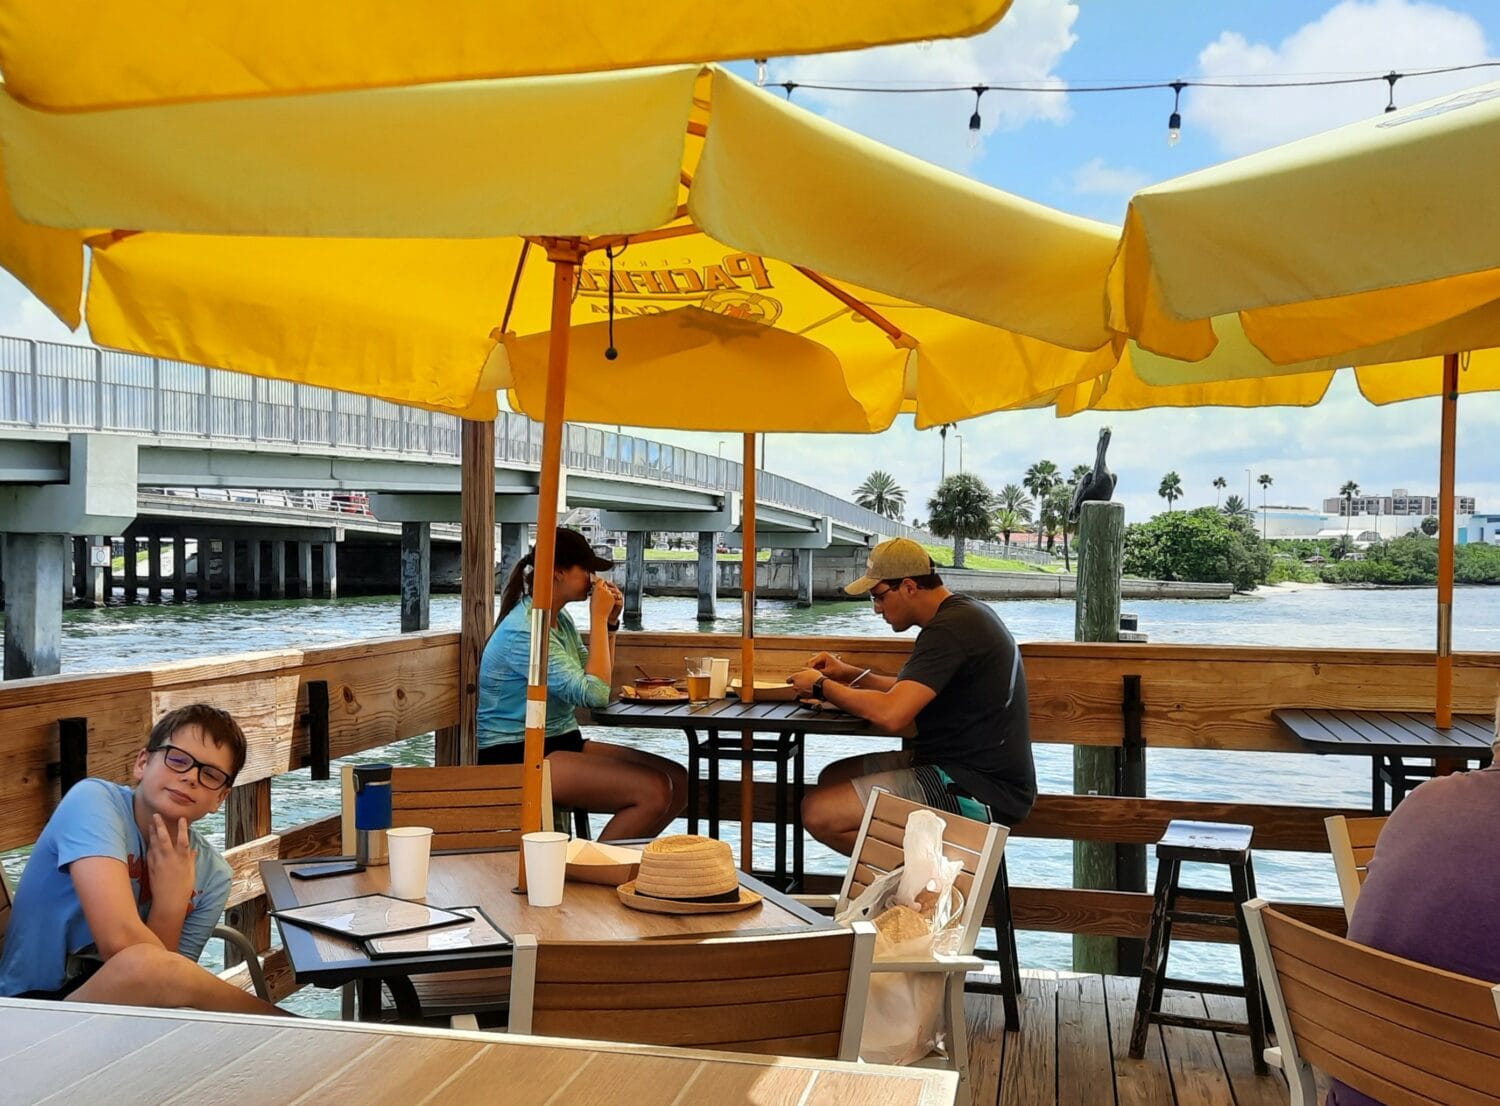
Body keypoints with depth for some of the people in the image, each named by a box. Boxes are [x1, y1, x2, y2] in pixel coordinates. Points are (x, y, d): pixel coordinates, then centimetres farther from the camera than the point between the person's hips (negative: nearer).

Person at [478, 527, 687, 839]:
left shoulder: (560, 620, 11)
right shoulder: (523, 631, -19)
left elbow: (597, 682, 18)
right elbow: (593, 694, -24)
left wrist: (610, 623, 7)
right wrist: (598, 618, -17)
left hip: (563, 743, 10)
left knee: (679, 781, -2)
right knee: (654, 791, -24)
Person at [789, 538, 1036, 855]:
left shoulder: (951, 628, -20)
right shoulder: (963, 614, 13)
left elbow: (891, 715, -28)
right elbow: (913, 692, 23)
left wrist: (822, 686, -11)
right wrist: (852, 674, 10)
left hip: (979, 791, -11)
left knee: (819, 812, -17)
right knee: (832, 778, 15)